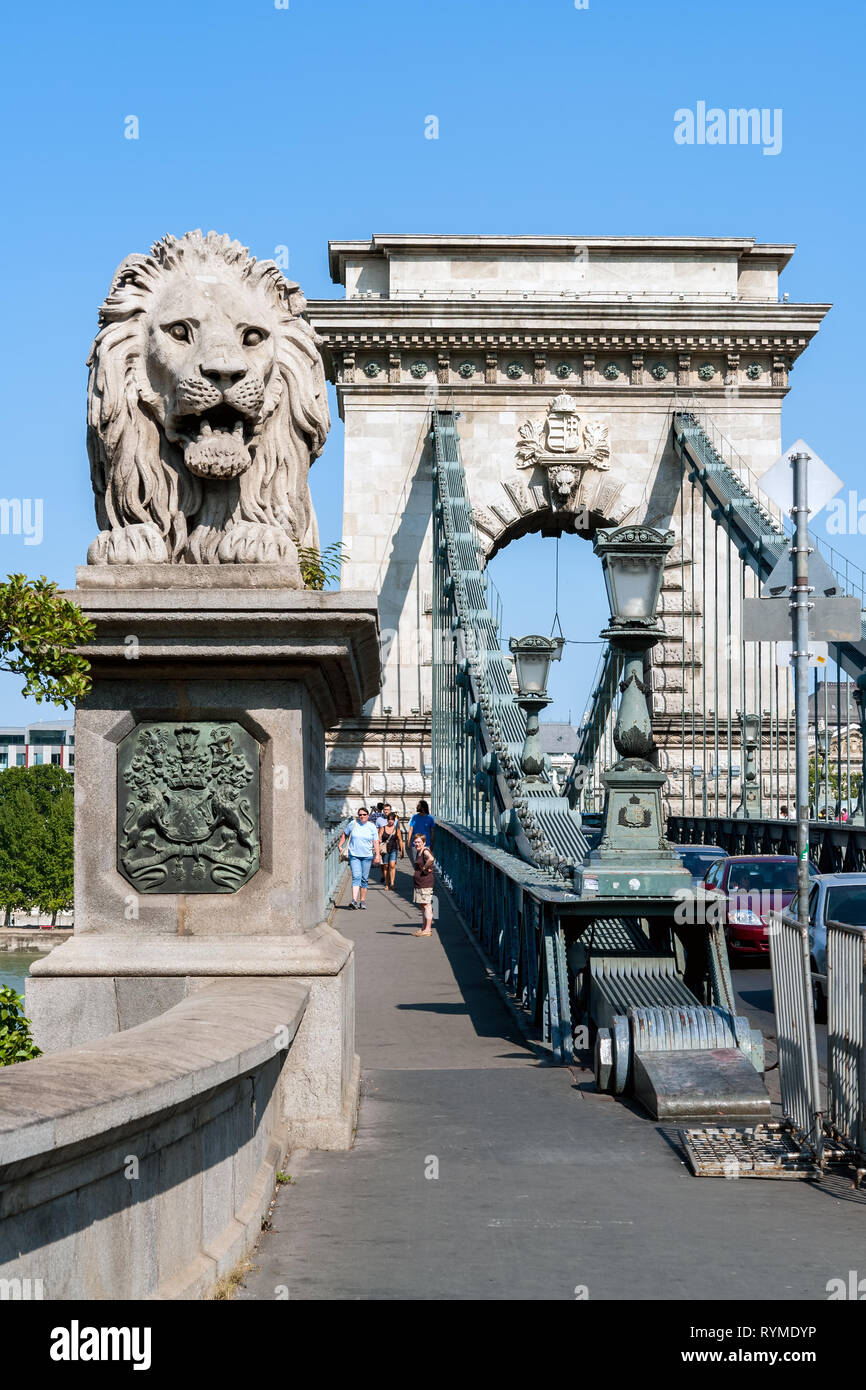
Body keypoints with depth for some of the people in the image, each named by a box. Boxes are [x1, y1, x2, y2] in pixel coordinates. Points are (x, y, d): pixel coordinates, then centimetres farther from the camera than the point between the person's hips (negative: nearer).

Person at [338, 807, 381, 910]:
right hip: (354, 855, -1)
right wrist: (340, 846, 10)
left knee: (364, 879, 6)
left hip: (367, 856, 1)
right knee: (356, 877, -15)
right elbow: (345, 835, 17)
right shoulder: (352, 824, 3)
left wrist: (377, 855, -6)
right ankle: (354, 901, -25)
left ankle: (363, 901, 14)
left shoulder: (372, 827, 4)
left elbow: (376, 842, 2)